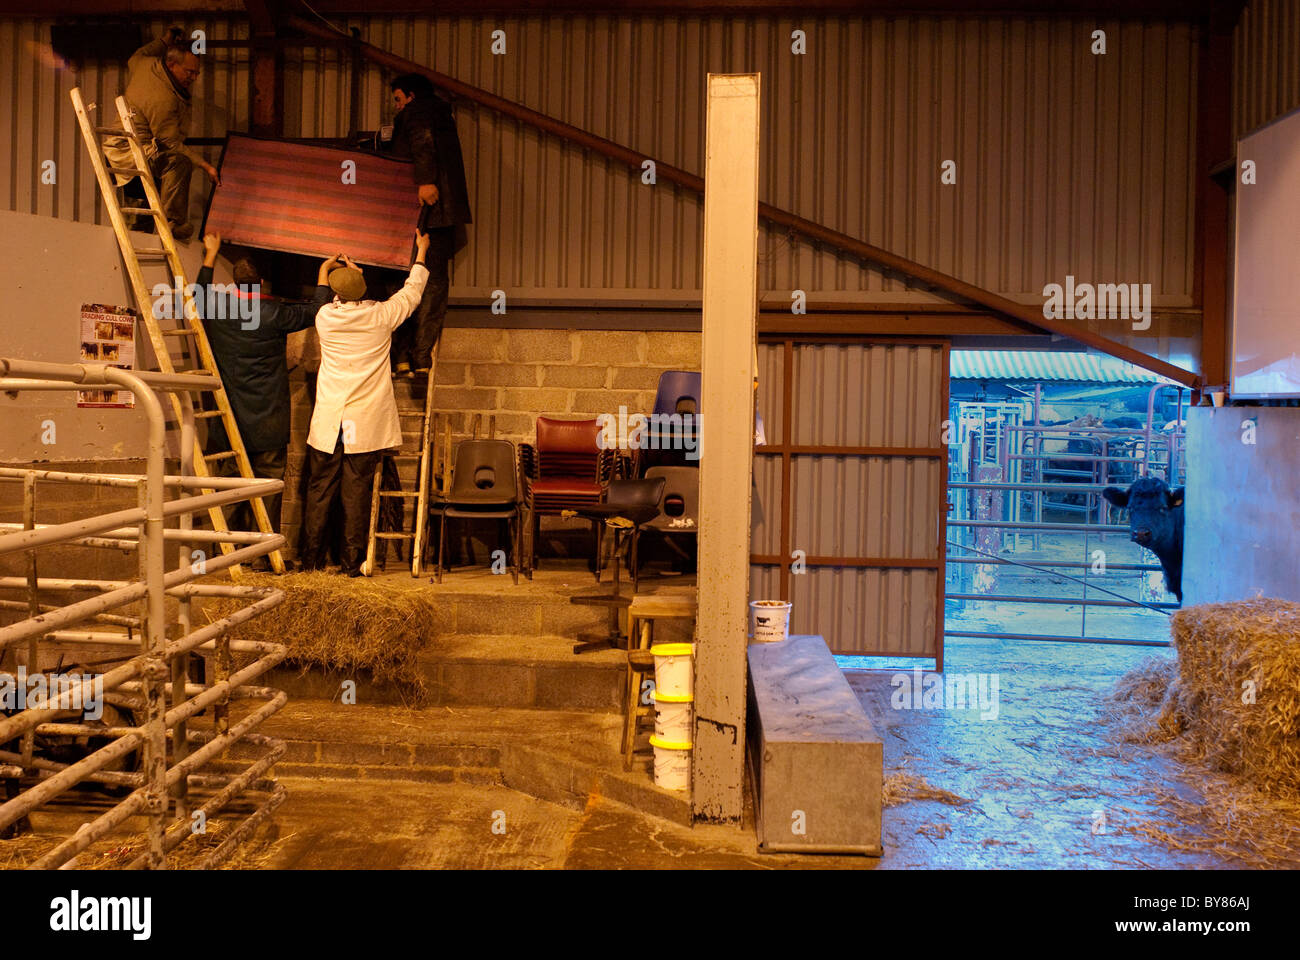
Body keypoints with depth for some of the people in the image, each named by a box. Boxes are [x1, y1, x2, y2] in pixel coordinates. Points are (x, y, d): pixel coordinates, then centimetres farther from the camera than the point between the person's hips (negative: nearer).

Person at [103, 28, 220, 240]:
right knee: (178, 162, -33)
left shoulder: (147, 64, 0)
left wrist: (166, 40, 30)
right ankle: (174, 224, -29)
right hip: (129, 152, -11)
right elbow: (173, 144, -24)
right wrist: (205, 165, -25)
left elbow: (136, 57, 29)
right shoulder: (164, 100, -28)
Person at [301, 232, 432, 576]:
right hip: (367, 424, -1)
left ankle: (310, 560, 16)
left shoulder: (324, 316, -1)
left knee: (319, 491, 9)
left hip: (328, 423, 2)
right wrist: (421, 252, 26)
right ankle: (352, 563, 7)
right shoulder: (380, 316, -5)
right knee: (357, 493, 3)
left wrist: (350, 274, 37)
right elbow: (412, 290, 12)